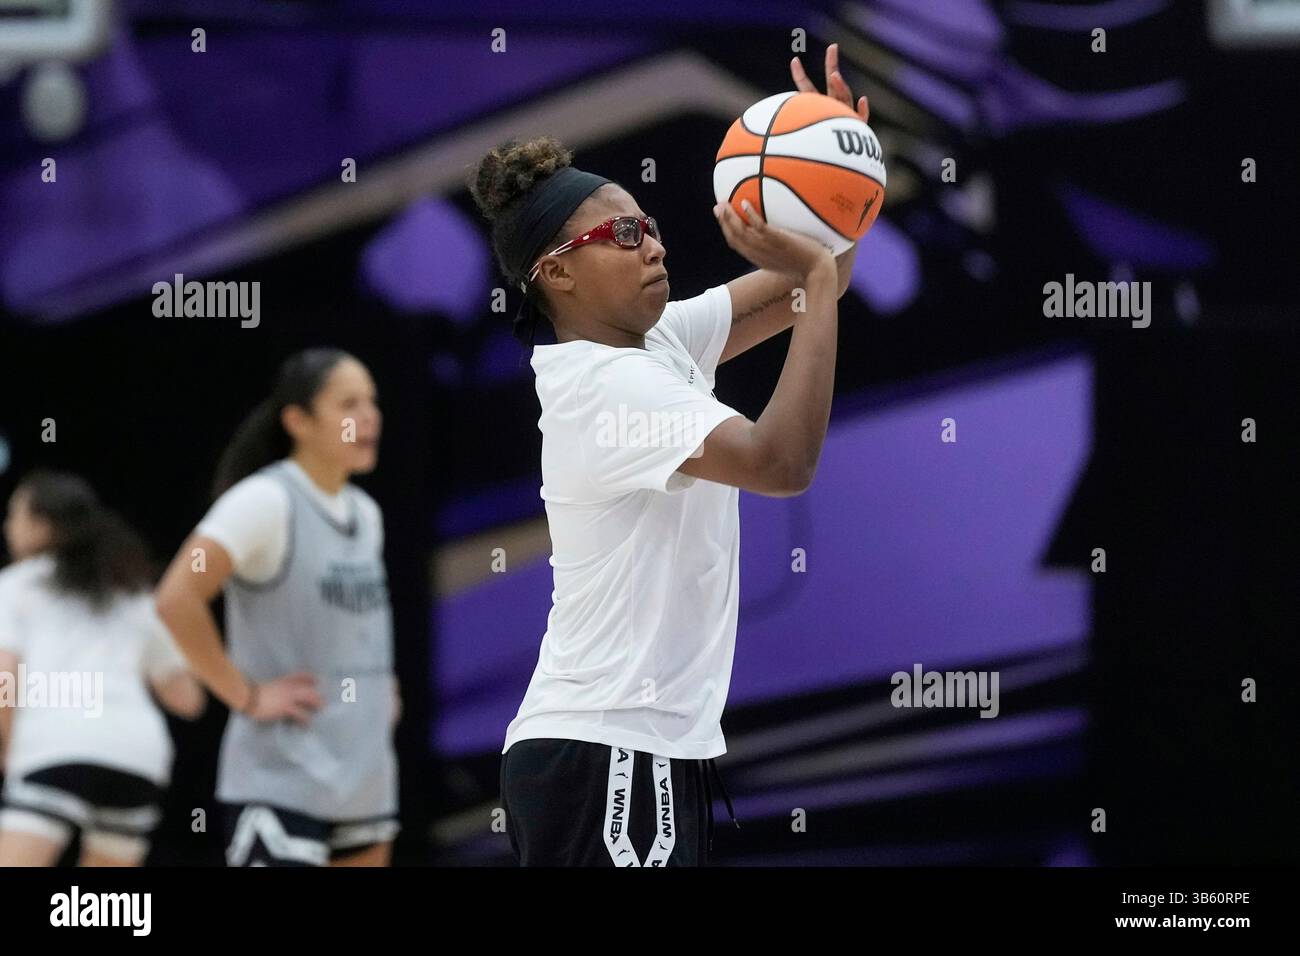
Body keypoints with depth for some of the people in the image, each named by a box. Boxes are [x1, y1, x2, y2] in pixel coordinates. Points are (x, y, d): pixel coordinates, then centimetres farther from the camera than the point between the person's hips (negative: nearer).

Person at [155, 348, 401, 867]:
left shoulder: (365, 514, 13)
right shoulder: (266, 501, -12)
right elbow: (177, 598, -22)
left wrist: (380, 687, 14)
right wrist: (247, 695, -17)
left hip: (366, 780, 8)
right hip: (281, 782, -8)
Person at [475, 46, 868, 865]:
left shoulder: (659, 343, 11)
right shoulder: (604, 387, -15)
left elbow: (809, 287, 18)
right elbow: (782, 463, -26)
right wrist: (821, 283, -20)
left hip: (649, 750, 10)